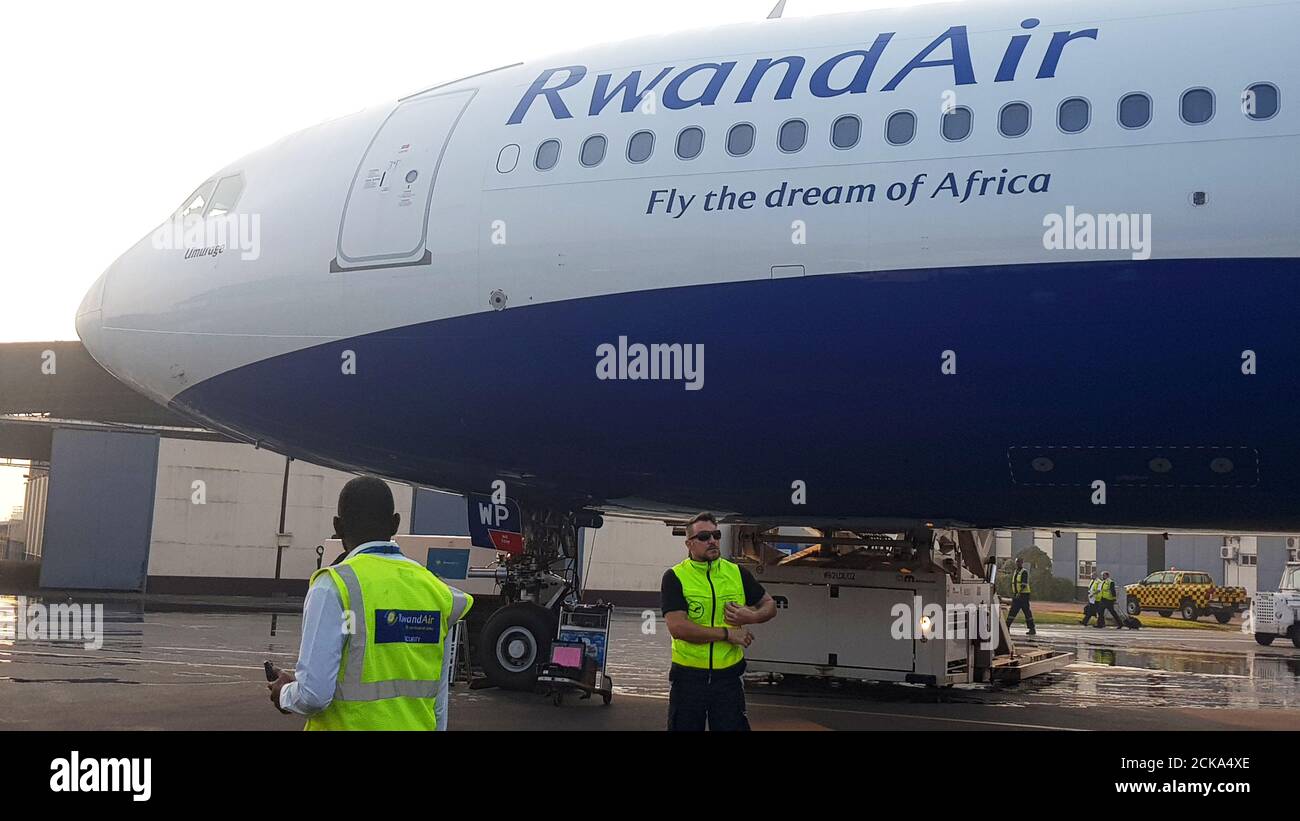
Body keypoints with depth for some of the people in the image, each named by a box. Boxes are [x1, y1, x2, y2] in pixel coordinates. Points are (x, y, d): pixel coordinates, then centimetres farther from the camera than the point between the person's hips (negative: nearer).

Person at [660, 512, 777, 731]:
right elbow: (677, 627, -18)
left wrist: (751, 617, -6)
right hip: (688, 677, -2)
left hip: (728, 676, 2)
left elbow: (769, 605, 18)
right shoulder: (675, 577, -6)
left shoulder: (738, 574, 5)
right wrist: (727, 634, -14)